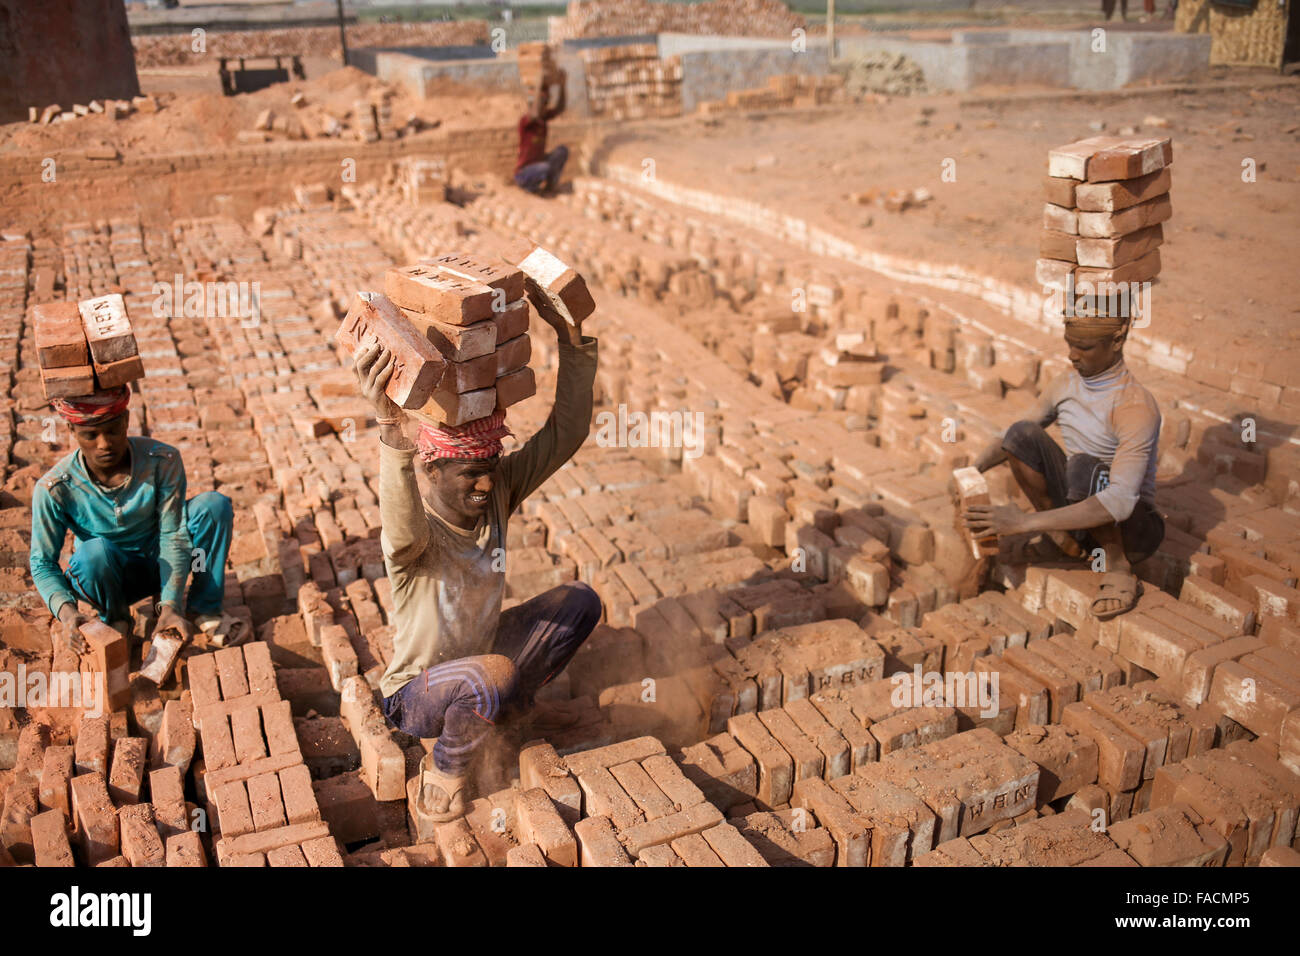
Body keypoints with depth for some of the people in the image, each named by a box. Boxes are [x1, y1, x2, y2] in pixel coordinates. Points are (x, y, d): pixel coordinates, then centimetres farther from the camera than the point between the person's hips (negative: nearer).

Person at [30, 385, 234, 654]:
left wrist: (170, 605, -33)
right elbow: (43, 563, -15)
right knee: (95, 551, -38)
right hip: (111, 578, -1)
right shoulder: (54, 488, -22)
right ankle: (115, 617, -4)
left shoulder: (163, 461, -22)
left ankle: (204, 608, -8)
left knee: (213, 504, -24)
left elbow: (173, 536, -22)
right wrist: (66, 610, -35)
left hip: (161, 566, 1)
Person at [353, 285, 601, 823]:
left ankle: (512, 703, 15)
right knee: (493, 676, -39)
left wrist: (571, 339, -31)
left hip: (481, 658, 7)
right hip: (416, 695, -7)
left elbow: (565, 435, -19)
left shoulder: (498, 492, -12)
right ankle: (446, 767, -6)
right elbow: (403, 531, -56)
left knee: (580, 601, -4)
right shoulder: (414, 536, -30)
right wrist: (390, 425, -70)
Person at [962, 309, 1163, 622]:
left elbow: (1120, 503, -38)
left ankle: (1118, 567, -13)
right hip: (1078, 515, 6)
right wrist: (974, 469, -9)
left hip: (1132, 529, -6)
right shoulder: (1065, 385, -4)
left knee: (1083, 467, -37)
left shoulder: (1137, 407, -26)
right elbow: (1019, 439, 12)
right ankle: (1062, 539, 0)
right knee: (1022, 433, -16)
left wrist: (1025, 522, -42)